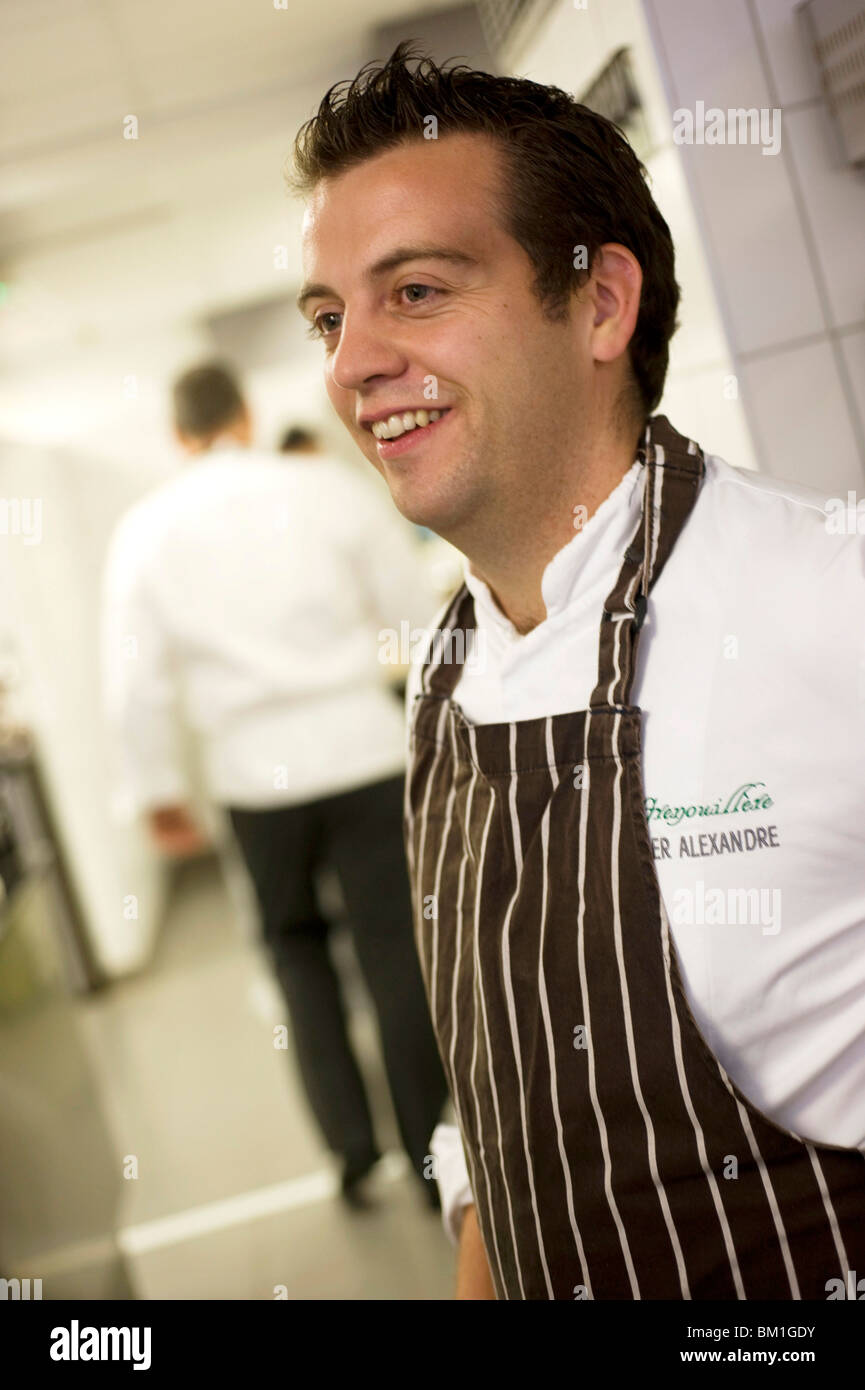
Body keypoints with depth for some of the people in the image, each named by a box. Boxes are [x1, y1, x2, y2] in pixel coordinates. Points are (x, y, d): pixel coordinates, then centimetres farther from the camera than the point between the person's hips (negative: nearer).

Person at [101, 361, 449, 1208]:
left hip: (253, 772, 2)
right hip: (361, 751, -1)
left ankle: (350, 1140, 16)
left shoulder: (144, 530, 2)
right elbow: (416, 614, 1)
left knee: (295, 943, 21)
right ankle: (432, 1154, 16)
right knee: (395, 952, 7)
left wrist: (156, 794, 10)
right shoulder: (330, 488, -2)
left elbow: (134, 685, 0)